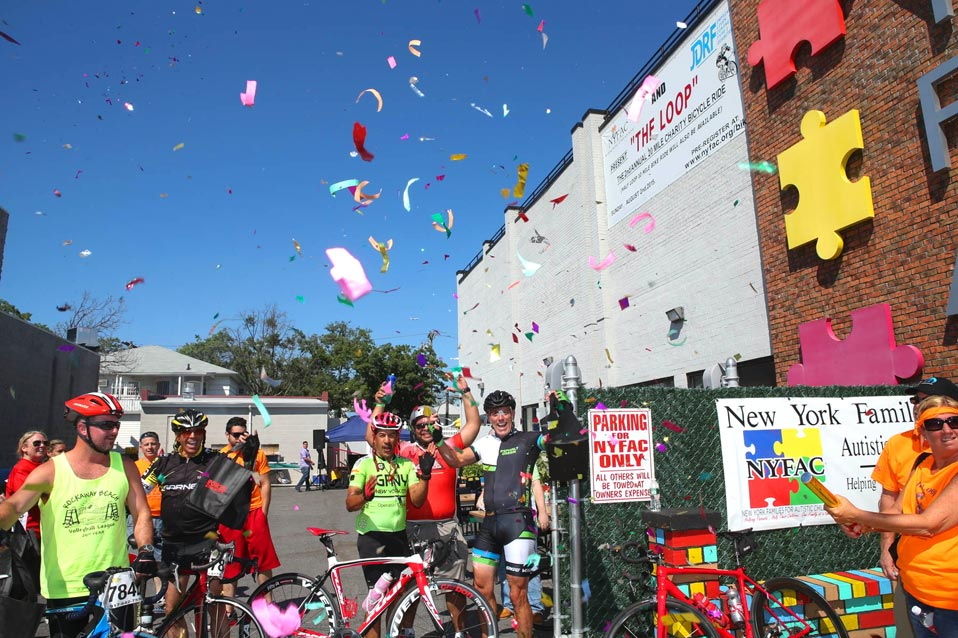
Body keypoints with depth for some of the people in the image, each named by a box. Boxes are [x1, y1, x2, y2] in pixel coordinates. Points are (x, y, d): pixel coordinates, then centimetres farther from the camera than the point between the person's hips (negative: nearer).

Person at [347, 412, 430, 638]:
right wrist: (364, 496, -37)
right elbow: (350, 504, -15)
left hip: (399, 536, 4)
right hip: (372, 537, -4)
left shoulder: (406, 464, 7)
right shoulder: (364, 464, -5)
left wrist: (424, 475, -19)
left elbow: (417, 500, -2)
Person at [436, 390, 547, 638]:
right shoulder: (486, 443, 14)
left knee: (518, 595, 0)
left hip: (518, 522, -6)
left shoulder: (527, 440, -2)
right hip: (489, 523, 6)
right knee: (482, 589, 13)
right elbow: (457, 460, 14)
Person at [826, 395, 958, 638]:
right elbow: (898, 512, 4)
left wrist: (855, 514, -24)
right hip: (914, 589, 6)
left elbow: (929, 524, -27)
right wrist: (861, 525, -16)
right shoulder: (922, 463, 3)